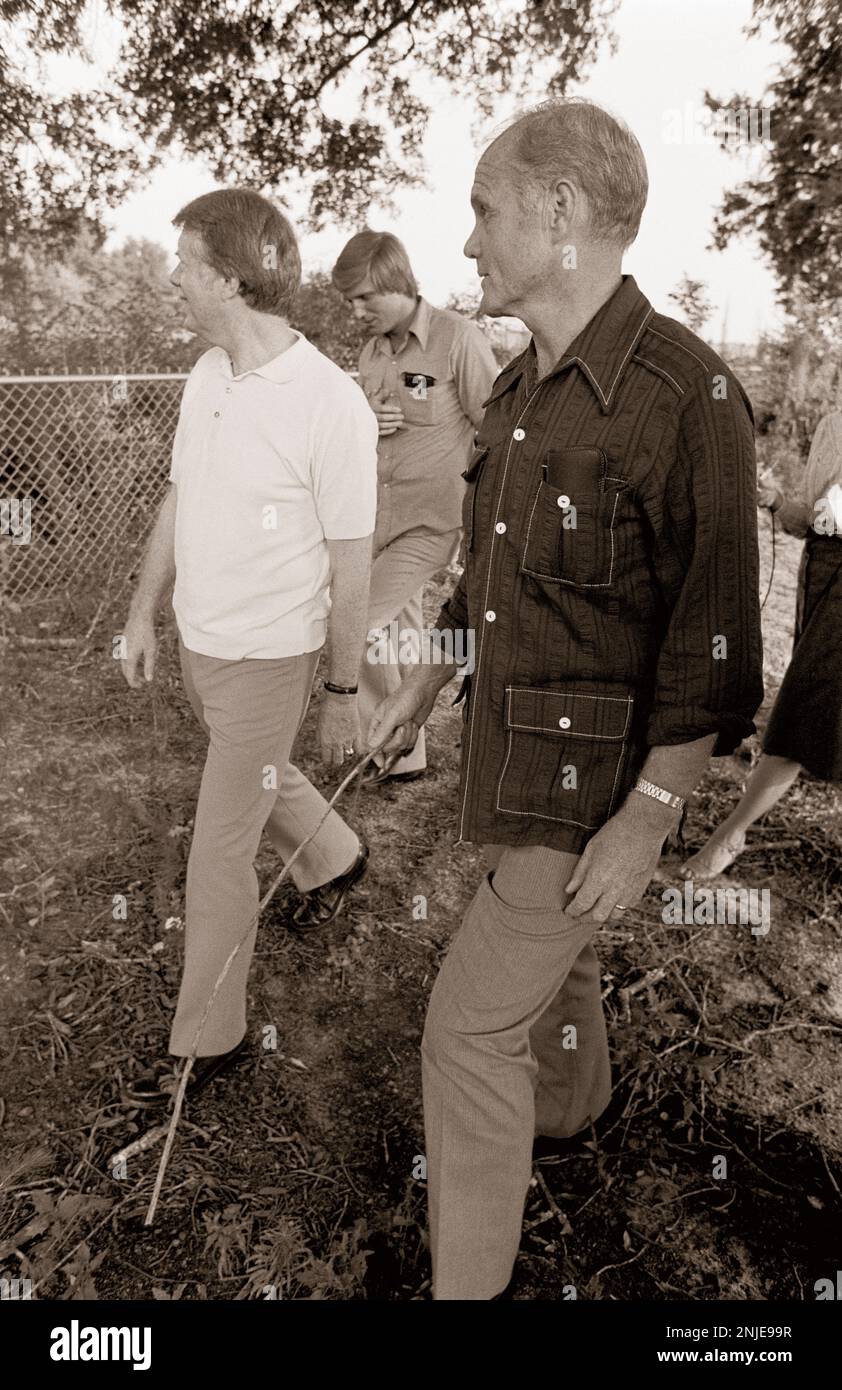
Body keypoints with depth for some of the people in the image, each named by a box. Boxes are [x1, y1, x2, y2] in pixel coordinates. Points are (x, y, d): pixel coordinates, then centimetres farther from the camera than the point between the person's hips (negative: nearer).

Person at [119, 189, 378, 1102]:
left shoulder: (330, 404, -20)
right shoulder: (206, 373, 1)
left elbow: (350, 566, -15)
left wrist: (342, 694, -10)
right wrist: (145, 610, 12)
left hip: (268, 658, -7)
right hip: (199, 642, 7)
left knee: (219, 853, 2)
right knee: (259, 780, 28)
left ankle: (207, 1036, 22)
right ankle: (336, 857, 58)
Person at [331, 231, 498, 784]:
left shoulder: (459, 339, -11)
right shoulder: (372, 352, 11)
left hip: (432, 521, -7)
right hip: (380, 520, 7)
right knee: (397, 638, 13)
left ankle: (385, 745, 6)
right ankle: (406, 757, 28)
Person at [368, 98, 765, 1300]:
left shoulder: (685, 396, -21)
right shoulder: (518, 390, 6)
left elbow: (713, 633, -20)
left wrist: (651, 816, -19)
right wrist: (430, 676, 20)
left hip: (588, 778, -8)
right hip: (510, 746, 8)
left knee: (470, 1023, -1)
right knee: (549, 952, 28)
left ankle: (471, 1275, 24)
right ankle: (570, 1106, 58)